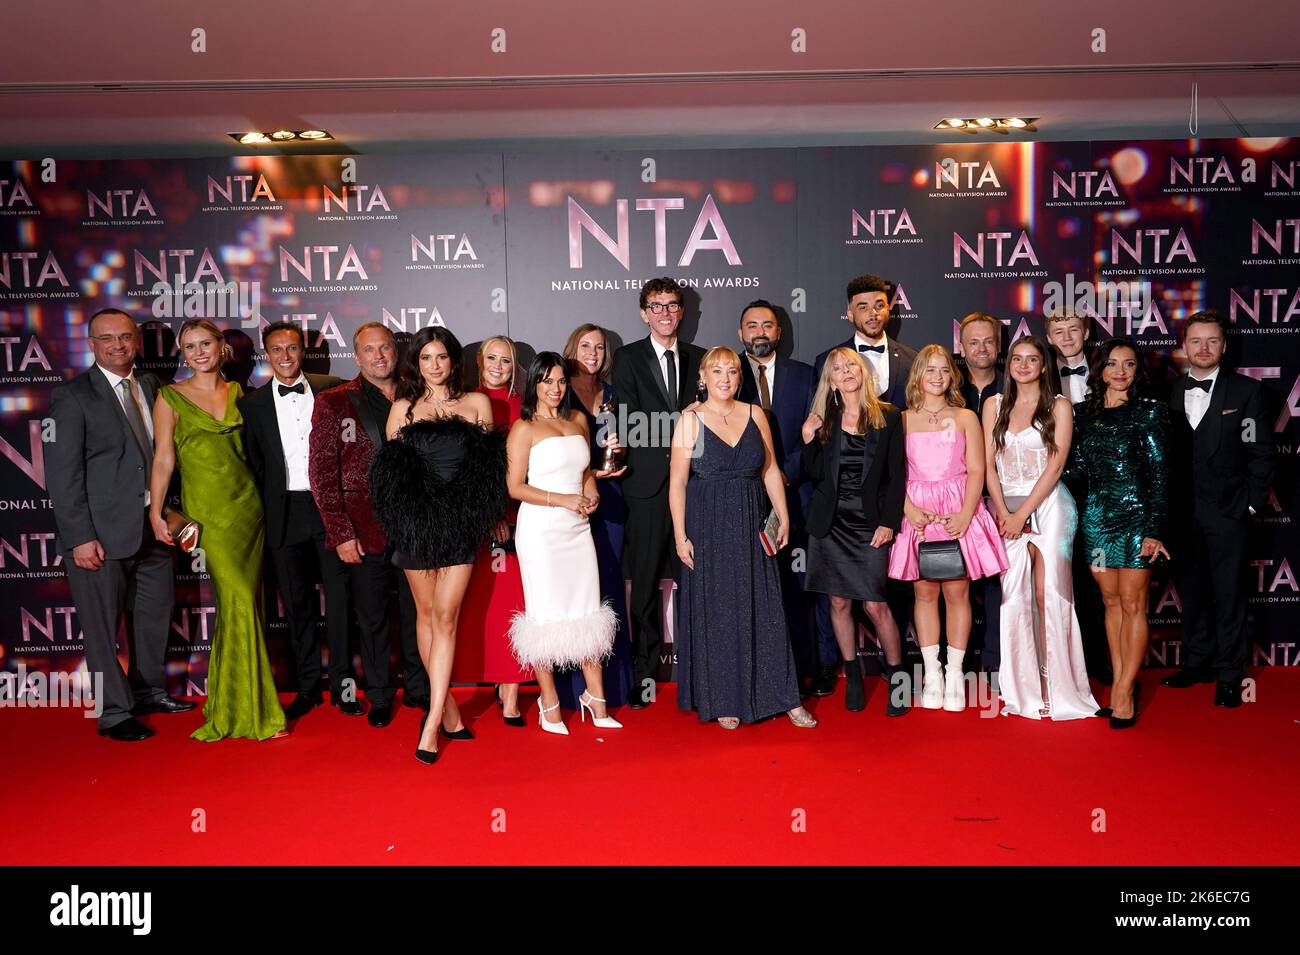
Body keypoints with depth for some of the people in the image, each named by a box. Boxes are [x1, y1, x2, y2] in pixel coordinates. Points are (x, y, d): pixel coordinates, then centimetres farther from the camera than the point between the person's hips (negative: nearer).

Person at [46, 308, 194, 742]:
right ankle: (114, 713, 16)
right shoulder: (72, 395, -7)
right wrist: (80, 537, -16)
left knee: (155, 614, 17)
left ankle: (148, 690, 34)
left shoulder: (151, 386, 10)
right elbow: (62, 474, -11)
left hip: (151, 527, 6)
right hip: (101, 532, -6)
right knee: (102, 625, 3)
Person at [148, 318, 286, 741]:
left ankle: (227, 703, 21)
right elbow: (163, 459, -1)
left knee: (238, 602, 6)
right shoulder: (171, 397, 1)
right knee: (239, 600, -10)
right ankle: (253, 711, 1)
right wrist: (156, 514, -6)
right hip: (207, 510, -4)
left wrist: (263, 500, 7)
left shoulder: (238, 392, 11)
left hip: (247, 504, 4)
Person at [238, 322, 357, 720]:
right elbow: (254, 465, 6)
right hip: (285, 513, 1)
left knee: (339, 596, 1)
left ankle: (343, 684, 11)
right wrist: (266, 514, -1)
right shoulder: (252, 403, 7)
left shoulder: (331, 389, 4)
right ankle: (307, 687, 19)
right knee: (297, 602, 8)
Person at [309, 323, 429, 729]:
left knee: (417, 615, 9)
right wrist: (341, 534, -8)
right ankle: (379, 697, 24)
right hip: (364, 534, -2)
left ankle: (418, 689, 26)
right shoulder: (333, 403, 2)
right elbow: (322, 475, -2)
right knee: (372, 621, 9)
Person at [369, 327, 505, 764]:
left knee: (445, 616, -6)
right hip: (416, 520, 1)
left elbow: (490, 466, 10)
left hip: (461, 521, -1)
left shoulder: (477, 402, 8)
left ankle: (433, 721, -5)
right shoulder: (402, 408, 9)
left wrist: (482, 516, 3)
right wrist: (400, 517, 1)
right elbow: (390, 472, 10)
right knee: (427, 613, 7)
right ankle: (448, 708, 20)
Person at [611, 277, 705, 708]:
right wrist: (682, 434, -13)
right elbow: (631, 423, -5)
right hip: (649, 483, -2)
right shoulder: (627, 358, 5)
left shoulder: (699, 358, 14)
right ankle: (644, 672, 10)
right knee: (645, 583, 1)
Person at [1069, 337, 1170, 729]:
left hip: (1135, 514, -4)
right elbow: (1078, 466, 9)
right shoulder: (1085, 412, 9)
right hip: (1097, 515, 4)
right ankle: (1120, 683, 18)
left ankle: (1124, 691, 6)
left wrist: (1155, 529, -12)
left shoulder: (1149, 411, -4)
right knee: (1111, 602, 10)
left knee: (1132, 604, 0)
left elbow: (1159, 473, -7)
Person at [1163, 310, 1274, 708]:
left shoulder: (1246, 390, 0)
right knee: (1192, 590, 12)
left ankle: (1229, 675, 14)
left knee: (1228, 594, 3)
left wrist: (1253, 502, -6)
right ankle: (1197, 663, 24)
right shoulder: (1170, 393, 6)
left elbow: (1261, 452, -1)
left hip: (1227, 512, -3)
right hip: (1183, 512, 3)